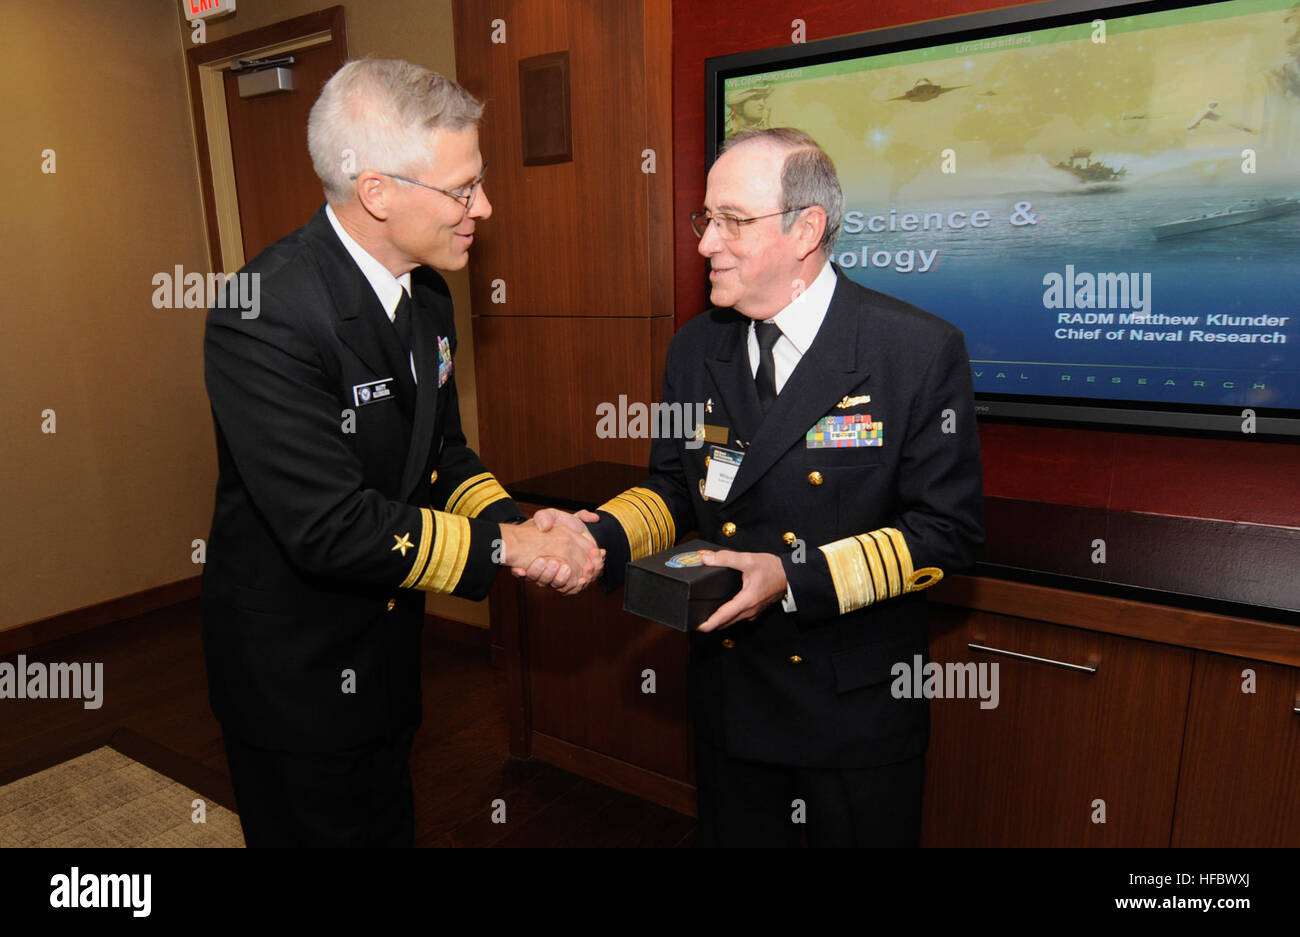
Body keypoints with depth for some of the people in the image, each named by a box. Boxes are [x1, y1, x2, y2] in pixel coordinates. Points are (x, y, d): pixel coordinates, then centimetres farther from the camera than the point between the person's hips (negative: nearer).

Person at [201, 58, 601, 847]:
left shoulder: (426, 293, -1)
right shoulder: (265, 315, -28)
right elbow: (331, 528, -31)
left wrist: (521, 522, -13)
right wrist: (503, 545, -24)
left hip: (388, 656, 8)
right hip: (297, 677, -7)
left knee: (392, 826, 26)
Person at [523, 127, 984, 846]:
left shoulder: (923, 350, -15)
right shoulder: (695, 348, 0)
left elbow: (948, 528, -14)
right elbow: (674, 488, 6)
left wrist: (796, 576, -23)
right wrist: (596, 532, -15)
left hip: (859, 706, -3)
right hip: (728, 695, 4)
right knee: (732, 835, 23)